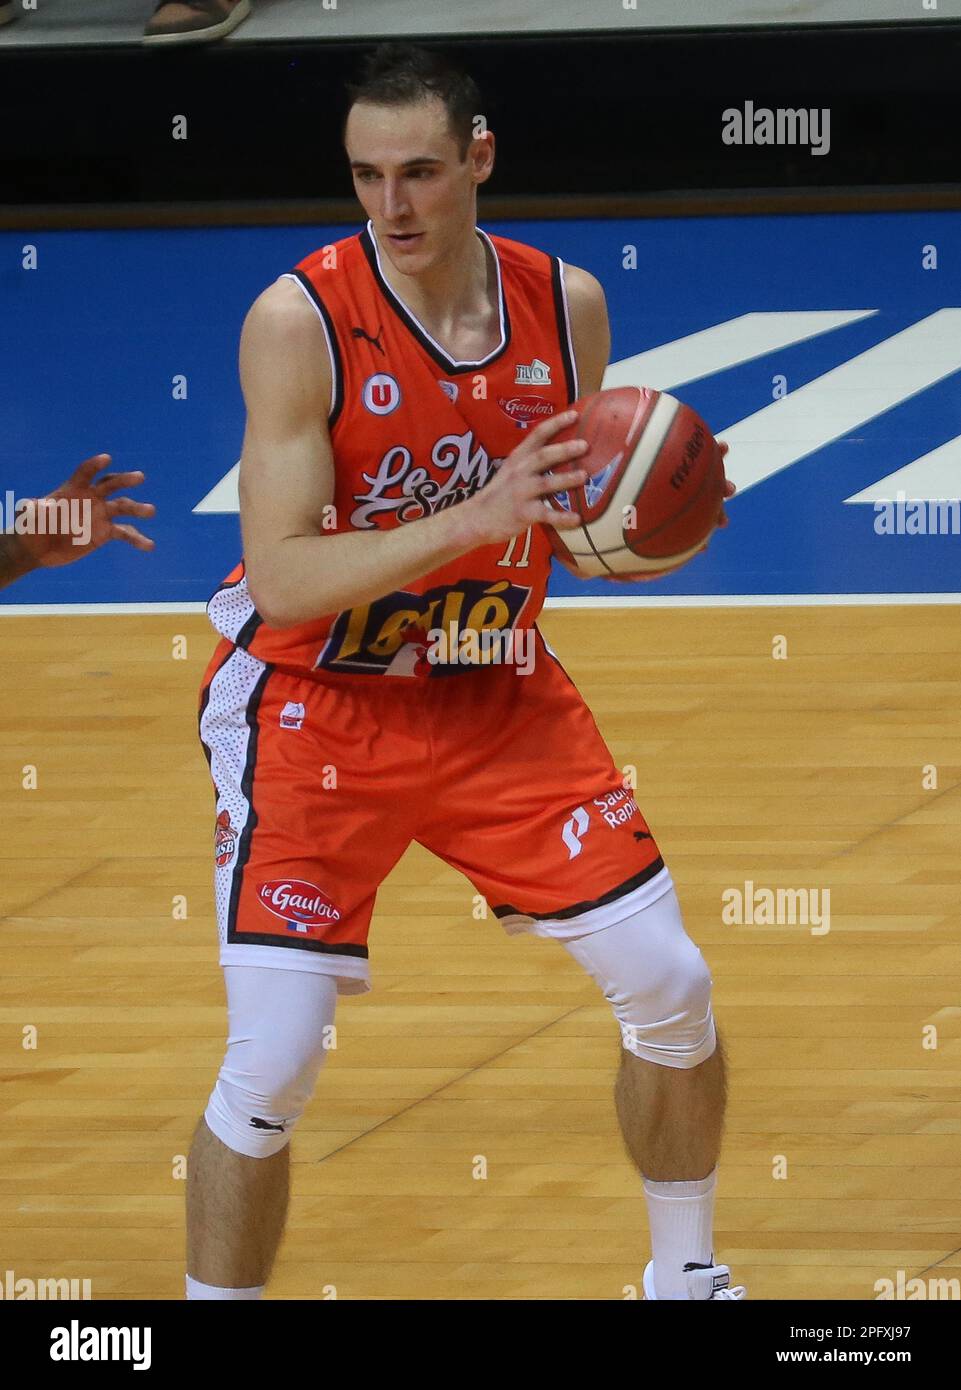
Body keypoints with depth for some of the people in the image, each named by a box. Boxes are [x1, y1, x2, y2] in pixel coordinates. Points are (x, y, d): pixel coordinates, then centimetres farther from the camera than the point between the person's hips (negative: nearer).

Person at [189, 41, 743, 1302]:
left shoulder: (565, 306, -6)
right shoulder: (299, 321, -21)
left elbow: (579, 526, 7)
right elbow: (283, 579, -26)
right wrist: (474, 520, -35)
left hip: (497, 691, 5)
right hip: (315, 706, -5)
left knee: (672, 987, 5)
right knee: (272, 1065, -14)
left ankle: (686, 1275, 28)